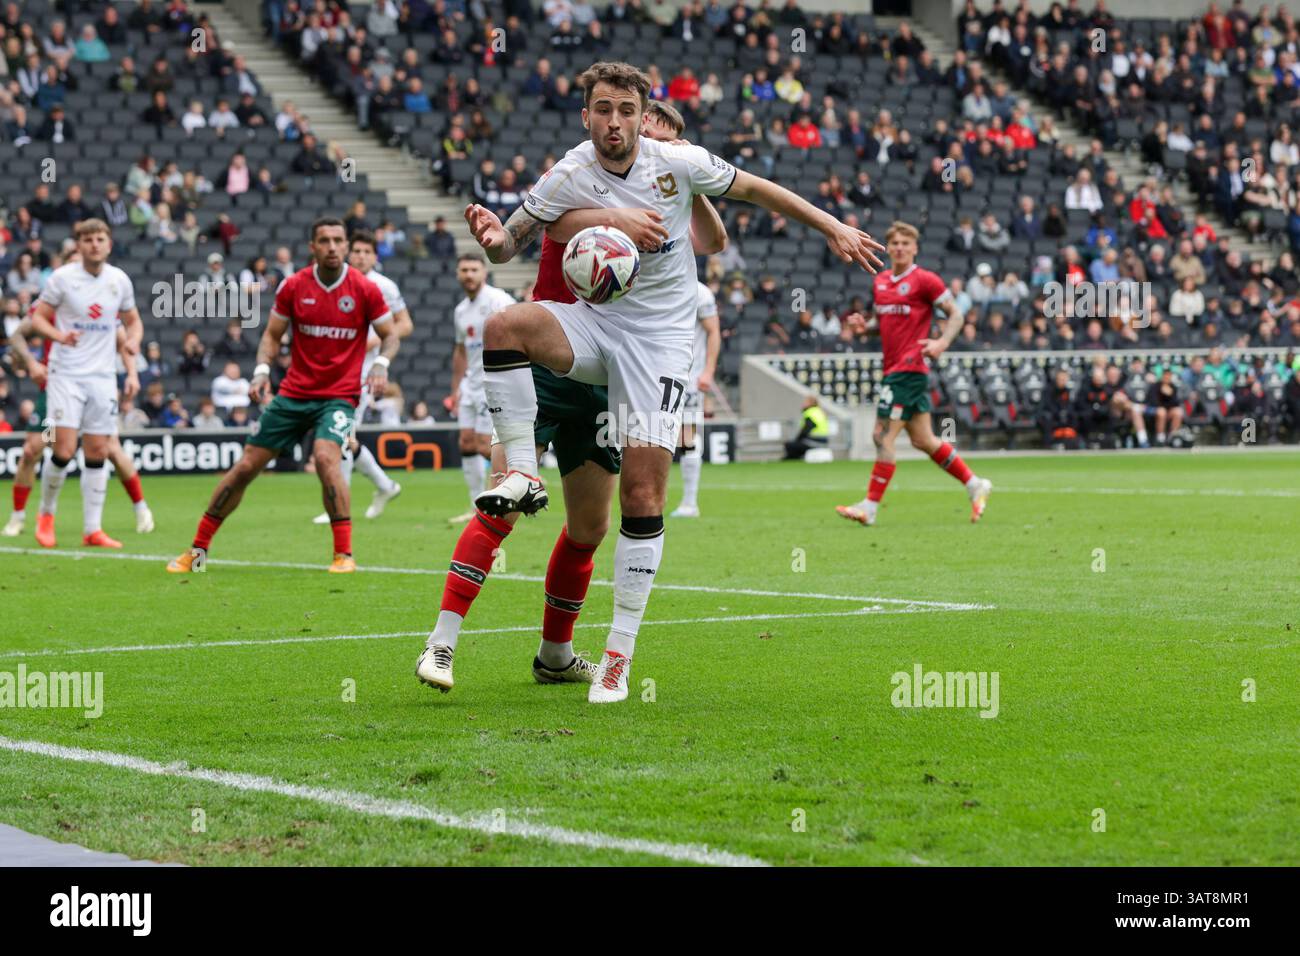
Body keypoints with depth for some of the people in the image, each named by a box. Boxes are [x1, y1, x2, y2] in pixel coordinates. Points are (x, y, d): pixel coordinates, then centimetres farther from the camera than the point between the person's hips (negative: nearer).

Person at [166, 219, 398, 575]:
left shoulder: (365, 290, -7)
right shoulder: (293, 286, -2)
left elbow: (390, 335, 2)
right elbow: (272, 335, 7)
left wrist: (381, 363, -18)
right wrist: (261, 370, -10)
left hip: (338, 395, -3)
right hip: (293, 394, 3)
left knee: (326, 457, -30)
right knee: (246, 466, 3)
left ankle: (344, 554, -19)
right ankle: (198, 550, 15)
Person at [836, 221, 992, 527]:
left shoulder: (925, 280, -7)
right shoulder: (881, 282, 15)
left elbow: (956, 316, -5)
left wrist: (942, 343, -21)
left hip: (909, 368, -8)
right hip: (893, 368, 8)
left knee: (883, 435, -10)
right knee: (923, 439, 11)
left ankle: (870, 507, -6)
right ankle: (975, 485, 21)